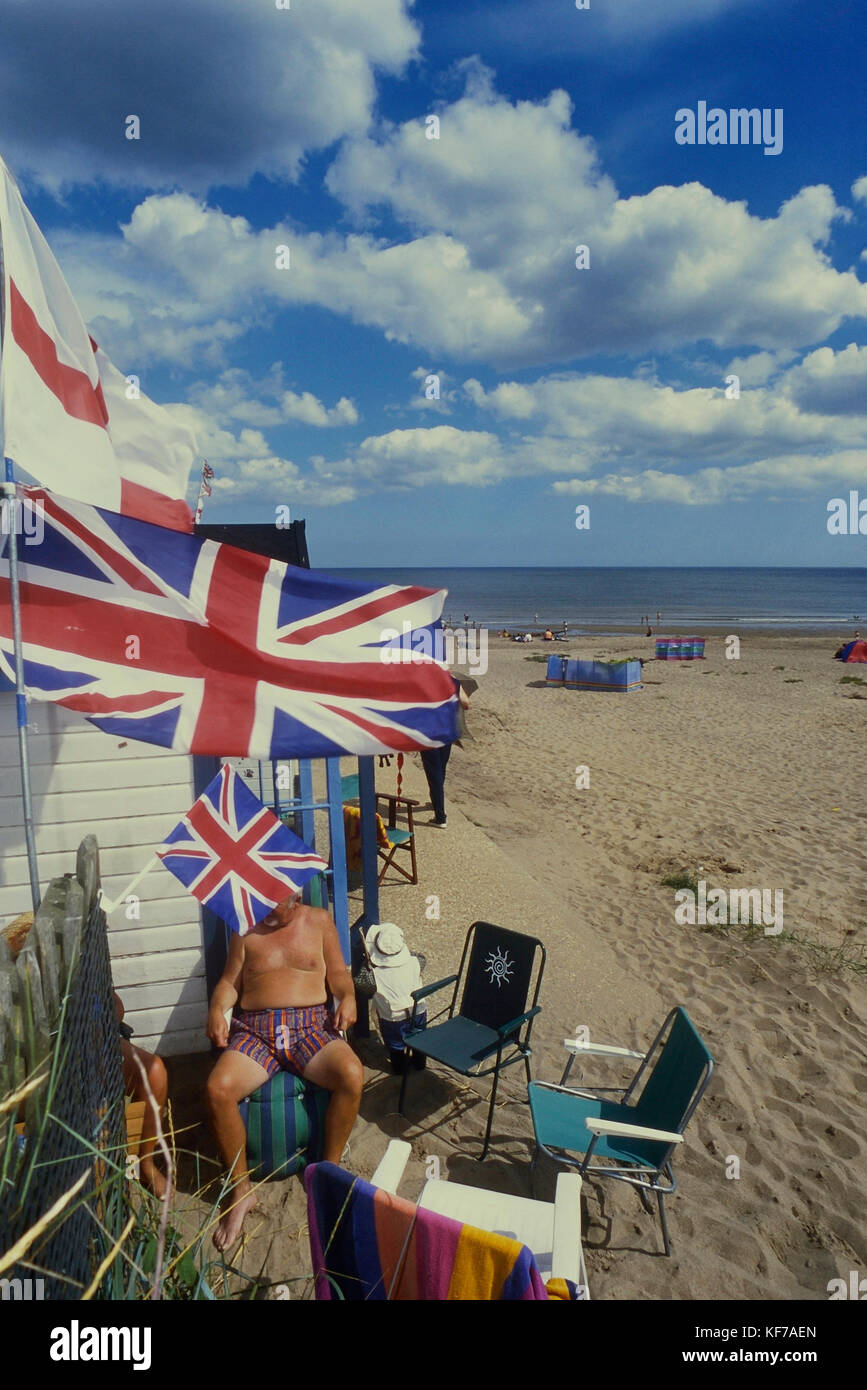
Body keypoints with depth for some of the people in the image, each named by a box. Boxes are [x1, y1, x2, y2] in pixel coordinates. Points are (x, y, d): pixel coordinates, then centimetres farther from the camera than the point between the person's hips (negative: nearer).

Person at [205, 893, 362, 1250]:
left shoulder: (319, 920, 13)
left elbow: (338, 972, 16)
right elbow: (229, 981, 17)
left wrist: (348, 997, -5)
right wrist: (217, 1008, -4)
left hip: (311, 1024, -1)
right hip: (255, 1029, 1)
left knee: (352, 1075, -30)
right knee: (218, 1089, -29)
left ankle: (329, 1169, -5)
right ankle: (241, 1189, -7)